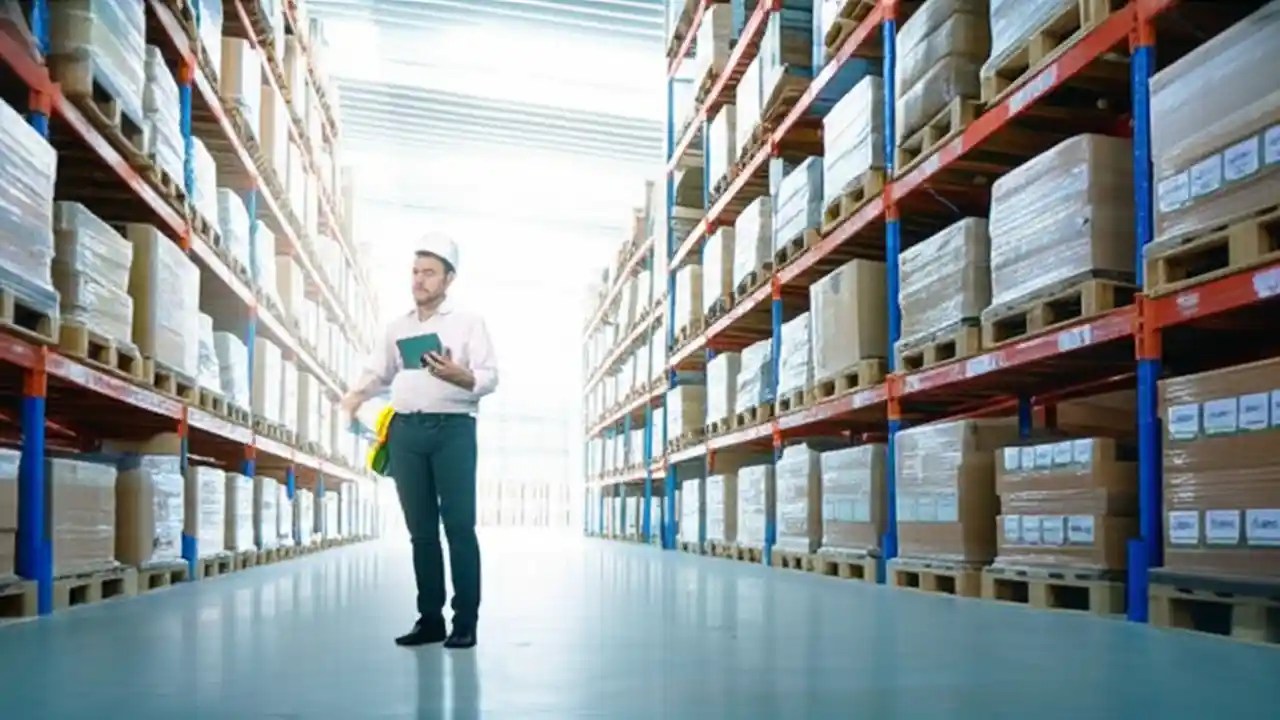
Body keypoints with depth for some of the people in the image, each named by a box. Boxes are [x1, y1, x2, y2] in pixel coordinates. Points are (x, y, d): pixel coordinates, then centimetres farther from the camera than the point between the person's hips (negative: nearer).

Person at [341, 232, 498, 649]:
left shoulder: (468, 323, 7)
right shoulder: (396, 328, 20)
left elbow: (490, 379, -1)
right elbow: (378, 373, 15)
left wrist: (457, 375, -21)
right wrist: (358, 394, -6)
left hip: (452, 429, -4)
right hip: (406, 431, 4)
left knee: (459, 526, -6)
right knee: (421, 529, 6)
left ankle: (465, 621, -2)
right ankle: (430, 618, 12)